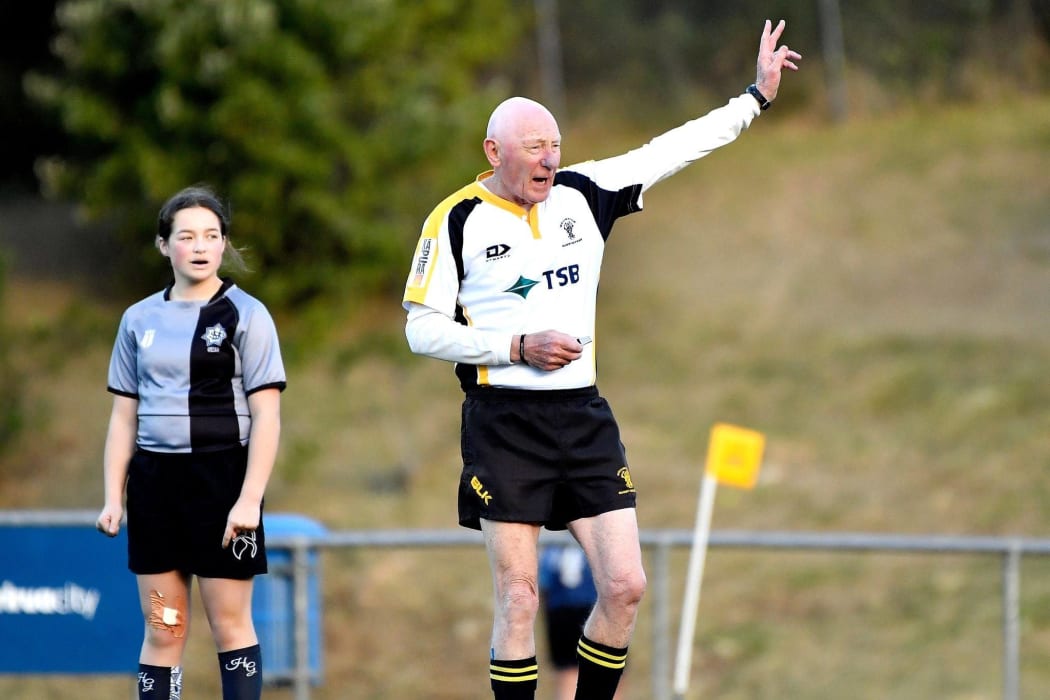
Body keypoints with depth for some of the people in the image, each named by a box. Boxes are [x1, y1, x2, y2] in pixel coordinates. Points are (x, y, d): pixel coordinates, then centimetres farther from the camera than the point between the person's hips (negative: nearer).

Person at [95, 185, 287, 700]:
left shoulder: (245, 315, -2)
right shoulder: (140, 320, 10)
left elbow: (266, 415, -6)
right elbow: (124, 415, 14)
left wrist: (249, 499, -14)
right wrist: (113, 497, 6)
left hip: (222, 477, -4)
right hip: (154, 479, 4)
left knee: (230, 622, -2)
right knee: (162, 628, 5)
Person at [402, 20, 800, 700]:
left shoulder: (583, 193, 7)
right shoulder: (458, 220, -4)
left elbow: (673, 150, 12)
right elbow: (422, 329, -4)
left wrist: (755, 97, 9)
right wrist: (516, 347, -13)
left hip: (584, 415, 4)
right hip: (504, 422, -4)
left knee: (625, 587, -4)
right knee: (519, 597, -5)